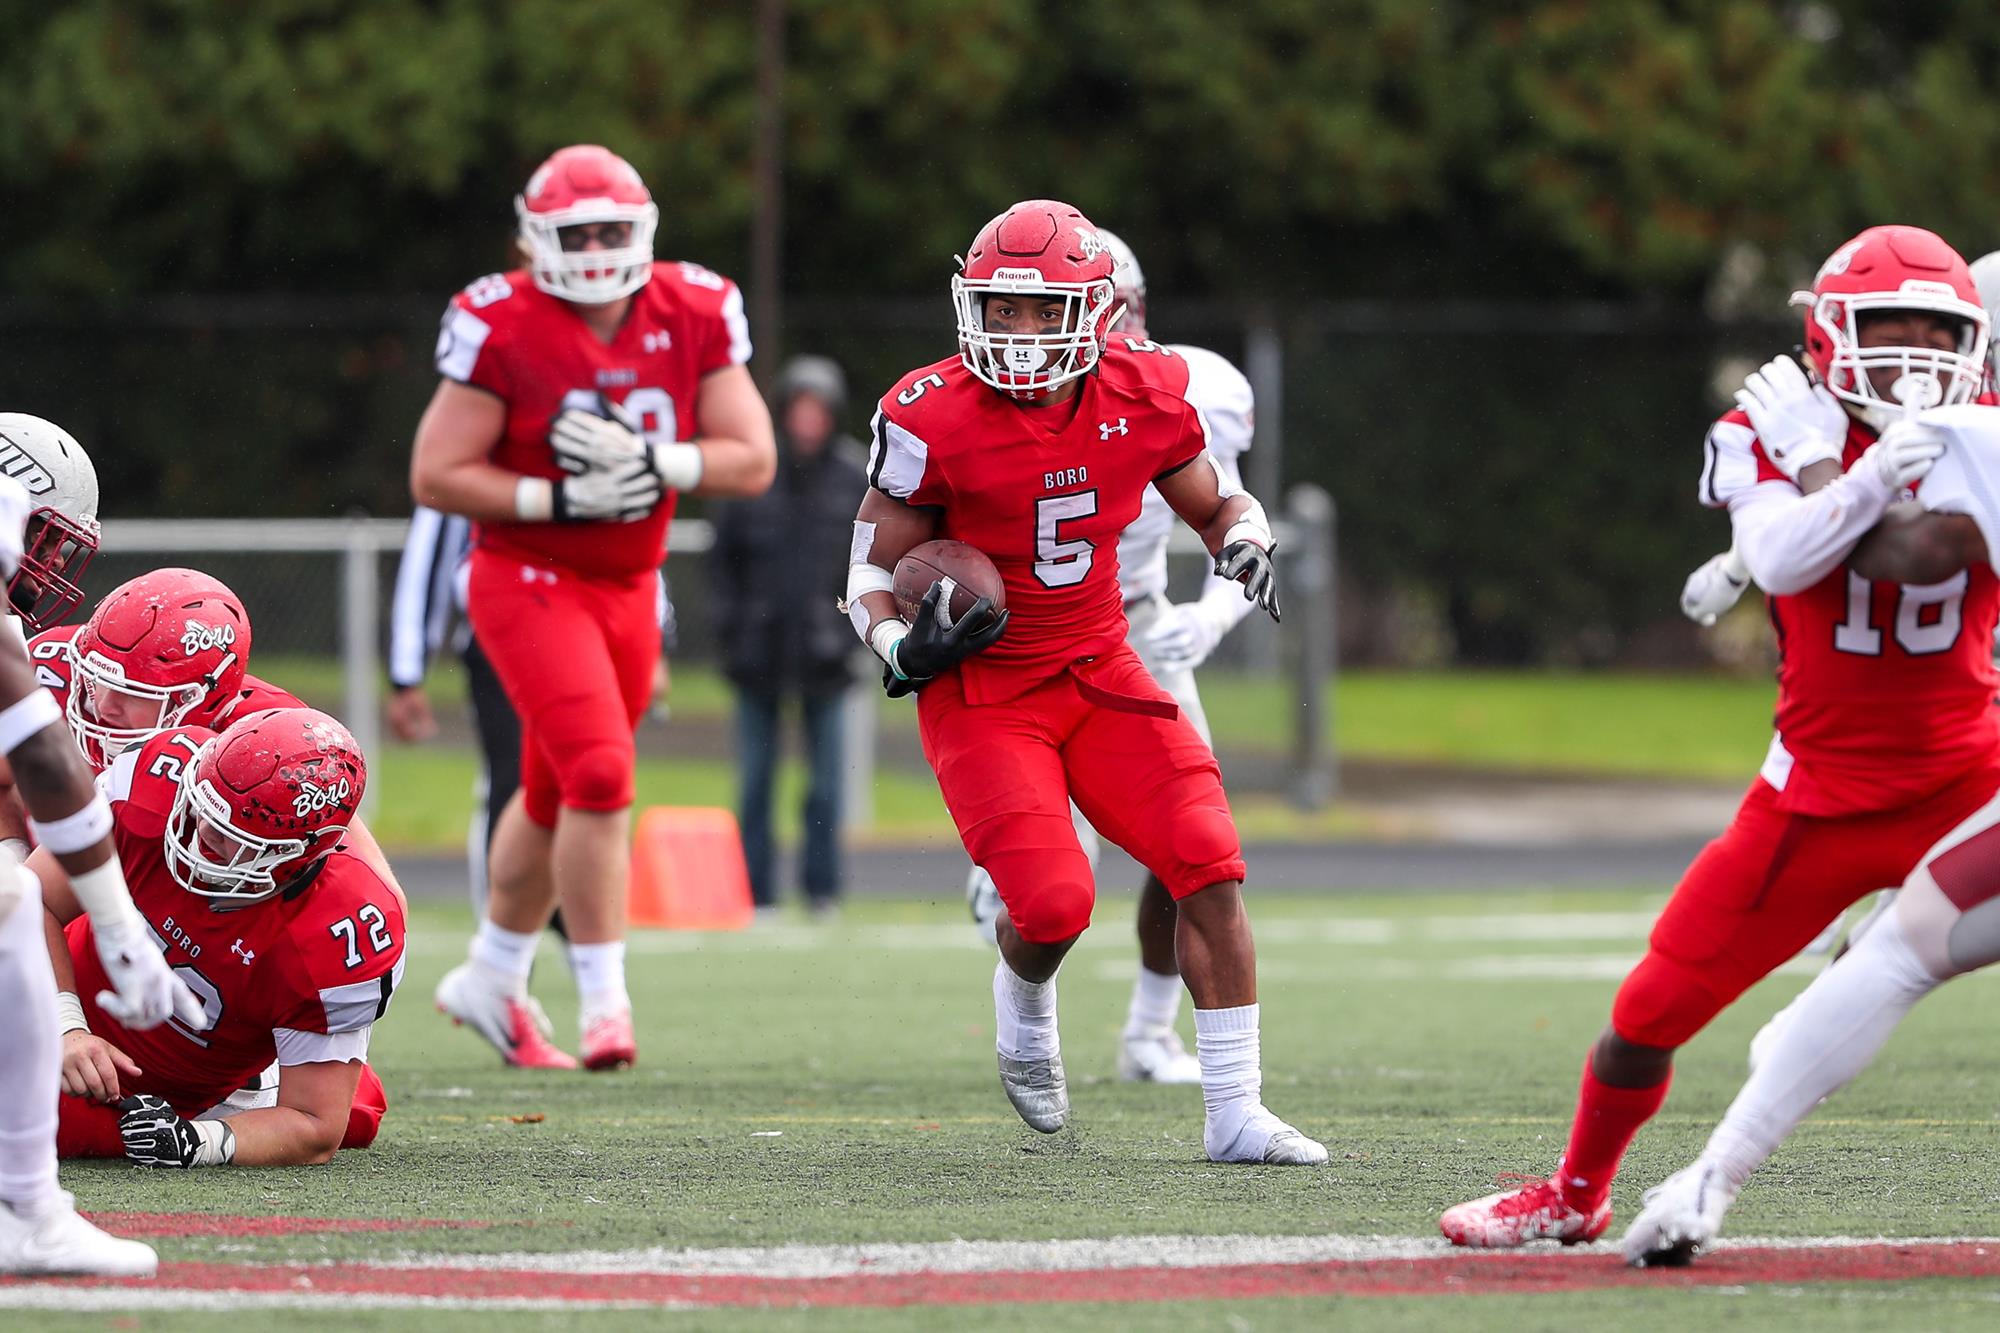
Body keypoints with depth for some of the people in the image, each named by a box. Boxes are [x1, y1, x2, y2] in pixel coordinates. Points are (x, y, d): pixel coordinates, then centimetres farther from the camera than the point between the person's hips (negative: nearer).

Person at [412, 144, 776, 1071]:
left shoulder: (694, 316, -3)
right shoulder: (502, 328, -15)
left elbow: (752, 460, -3)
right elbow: (435, 477, -14)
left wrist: (651, 463, -20)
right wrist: (559, 499, -22)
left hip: (627, 587, 5)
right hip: (528, 581, -5)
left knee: (556, 795, 16)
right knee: (599, 775, -20)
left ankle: (492, 978, 35)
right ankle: (605, 1001, -13)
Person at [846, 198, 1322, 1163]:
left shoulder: (1143, 397, -5)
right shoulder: (935, 421, -16)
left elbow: (1215, 506, 14)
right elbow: (874, 569, -6)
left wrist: (1244, 545, -9)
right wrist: (906, 646, -26)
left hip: (1100, 675, 4)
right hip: (982, 693, -4)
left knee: (1210, 866, -12)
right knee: (1052, 902, -19)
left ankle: (1235, 1111, -3)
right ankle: (1024, 999, 20)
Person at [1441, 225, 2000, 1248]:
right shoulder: (1762, 437, -4)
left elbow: (1891, 563, -22)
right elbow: (1779, 563, -25)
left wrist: (1818, 459, -23)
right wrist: (1868, 479, -36)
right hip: (1817, 797, 1)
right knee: (1652, 1010, 4)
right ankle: (1577, 1193, 31)